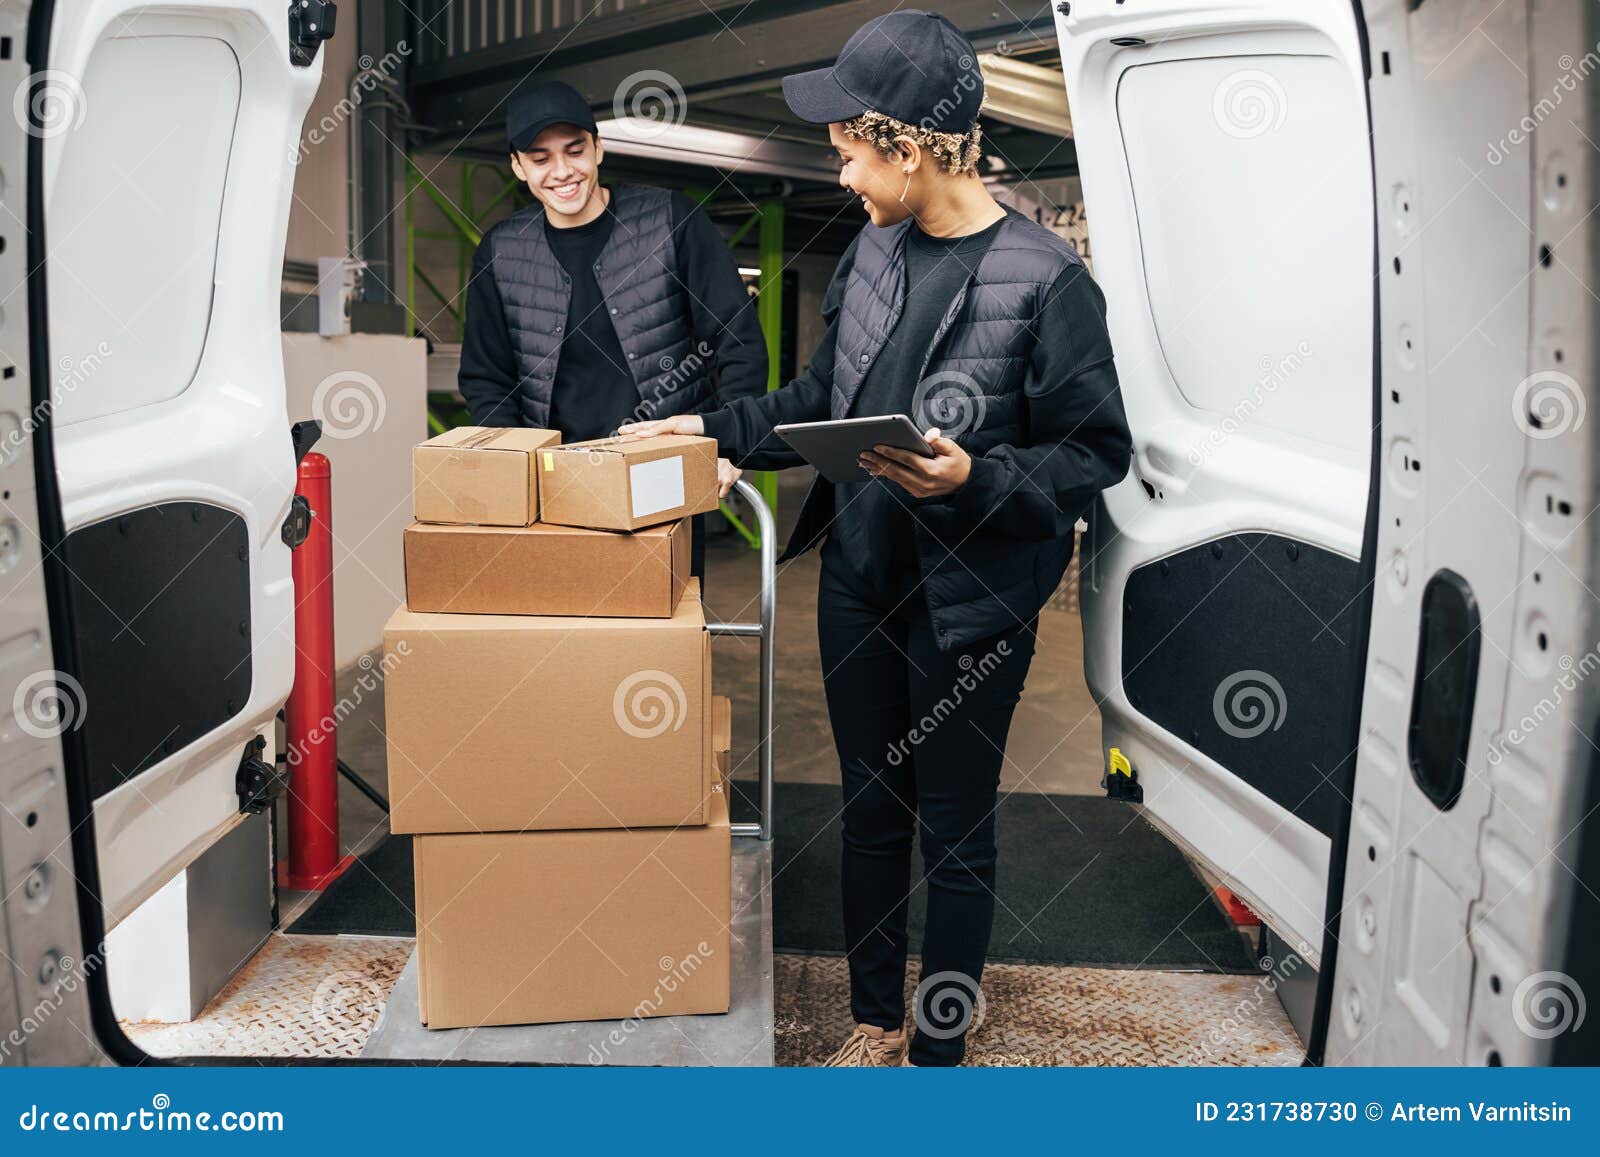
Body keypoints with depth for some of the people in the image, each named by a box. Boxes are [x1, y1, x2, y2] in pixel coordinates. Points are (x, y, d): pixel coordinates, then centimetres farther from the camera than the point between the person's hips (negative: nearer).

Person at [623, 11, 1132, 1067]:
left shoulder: (1047, 279, -14)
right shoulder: (875, 250, 6)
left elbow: (1099, 454, -12)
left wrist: (976, 480, -25)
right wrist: (712, 429, 11)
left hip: (971, 604, -6)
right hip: (859, 582, 6)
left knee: (956, 834, 10)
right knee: (870, 809, 18)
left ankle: (938, 1051, 31)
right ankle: (876, 1021, 40)